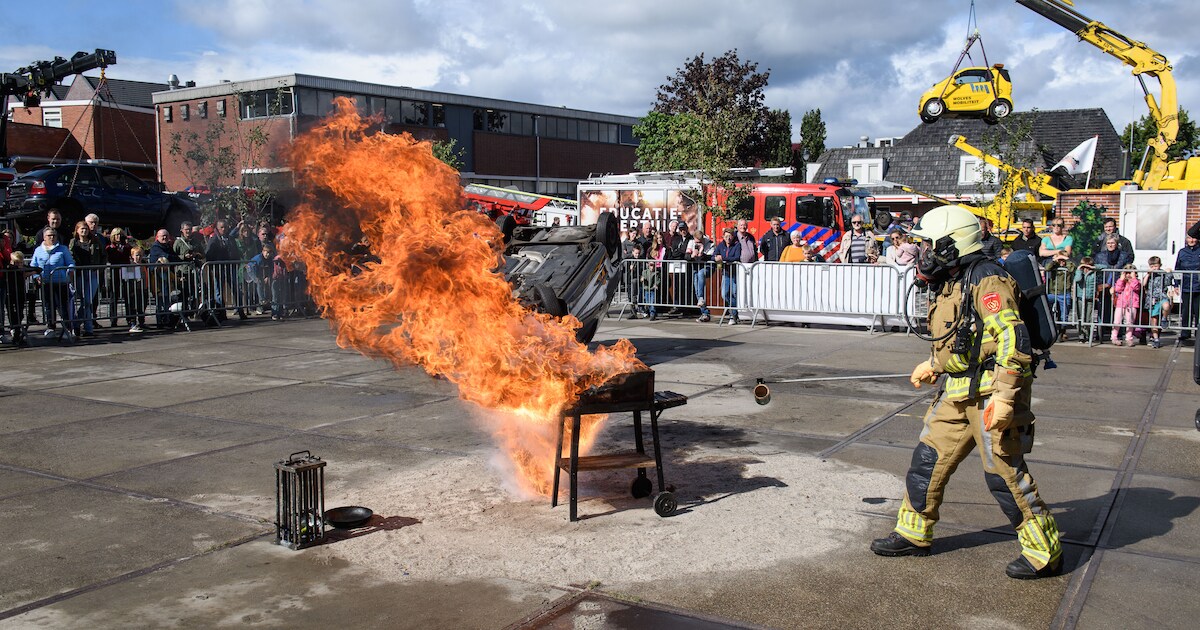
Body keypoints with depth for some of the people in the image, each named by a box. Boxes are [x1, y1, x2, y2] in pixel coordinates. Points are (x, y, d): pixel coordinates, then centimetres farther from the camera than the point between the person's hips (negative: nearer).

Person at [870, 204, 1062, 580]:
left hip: (992, 390, -10)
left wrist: (1003, 397, -28)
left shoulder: (987, 280, -17)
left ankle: (1045, 553, 11)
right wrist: (934, 364, 25)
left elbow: (1013, 340, -24)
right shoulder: (949, 284, 13)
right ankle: (913, 534, 26)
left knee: (1003, 472, -5)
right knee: (929, 459, 12)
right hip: (958, 392, 10)